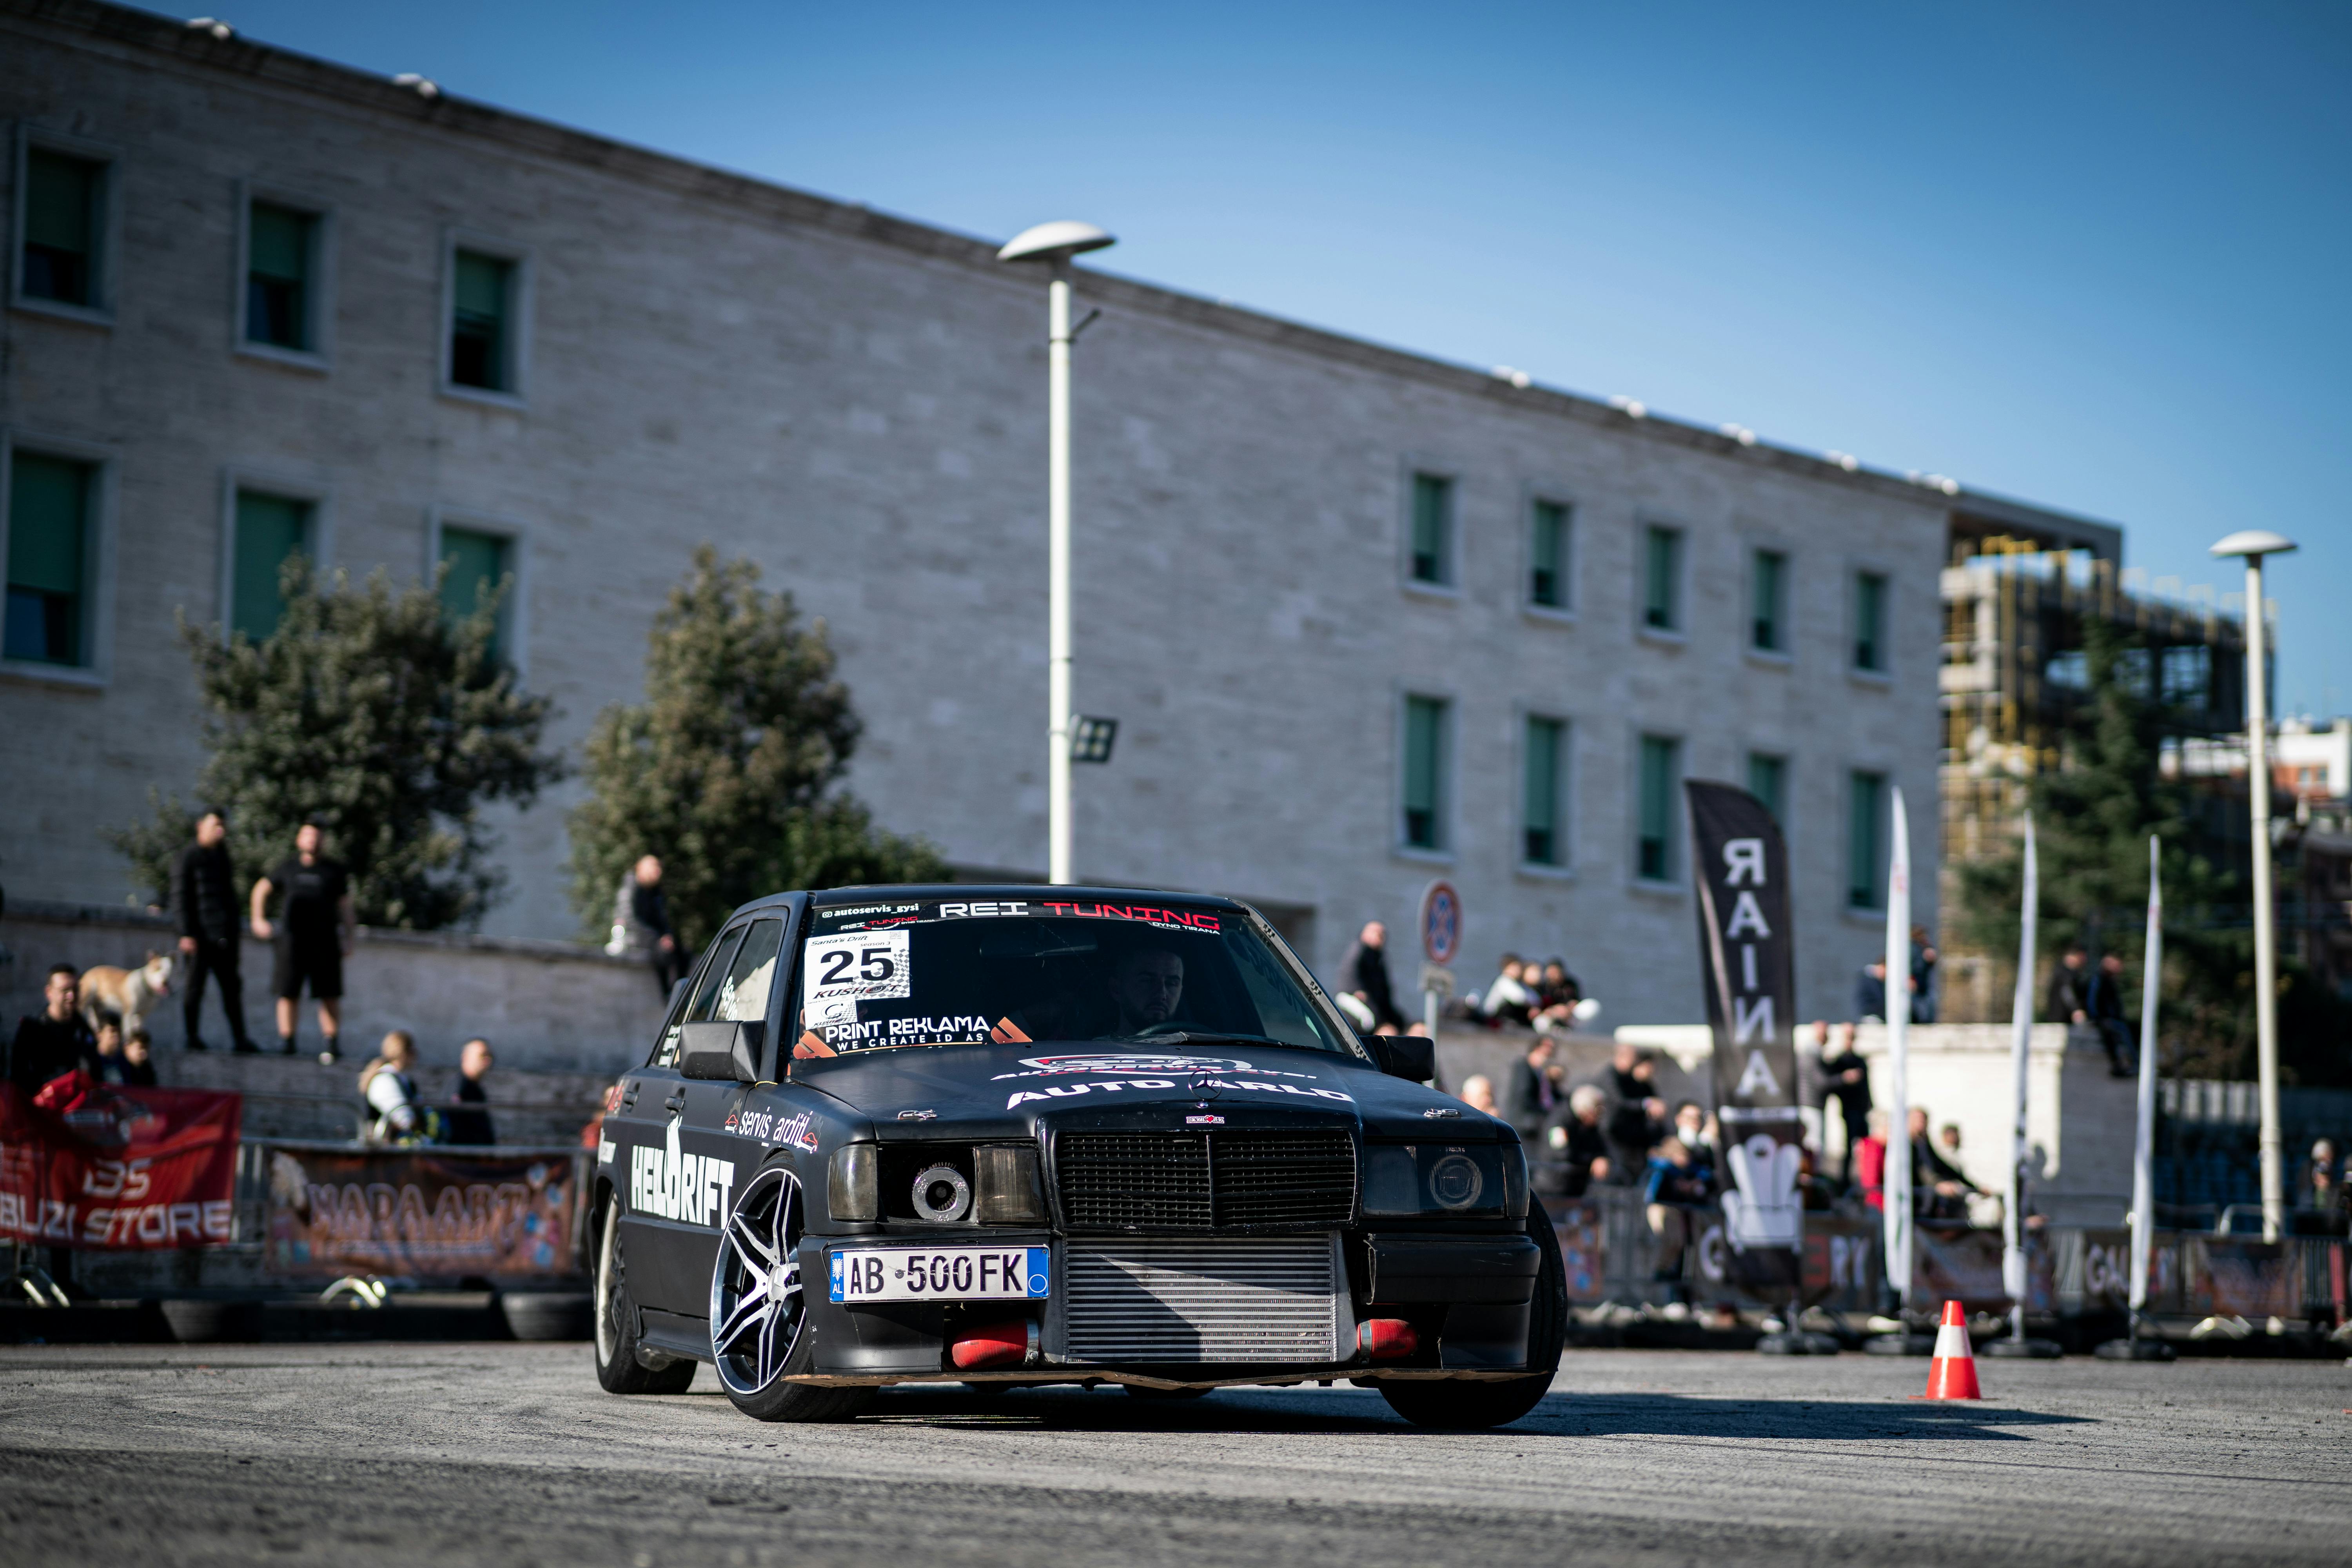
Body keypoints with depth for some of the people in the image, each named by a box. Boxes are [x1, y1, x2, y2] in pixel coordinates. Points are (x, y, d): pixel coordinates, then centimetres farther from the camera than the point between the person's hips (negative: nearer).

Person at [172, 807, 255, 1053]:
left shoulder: (222, 856, 18)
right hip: (201, 935, -7)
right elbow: (180, 897, -9)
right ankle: (192, 1037, 5)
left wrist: (235, 928, 18)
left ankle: (239, 1038, 8)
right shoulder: (188, 856, -4)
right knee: (195, 985, -1)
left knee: (232, 986, 6)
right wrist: (187, 933, -15)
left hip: (224, 936, 7)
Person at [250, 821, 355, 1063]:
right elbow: (261, 890, 20)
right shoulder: (288, 868, 8)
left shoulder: (335, 870, 7)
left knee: (330, 995, -4)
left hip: (325, 941, 0)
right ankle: (286, 1043, 7)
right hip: (293, 939, 0)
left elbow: (345, 907, 10)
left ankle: (331, 1044, 1)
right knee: (288, 993, -1)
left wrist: (349, 939, 3)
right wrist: (258, 920, 8)